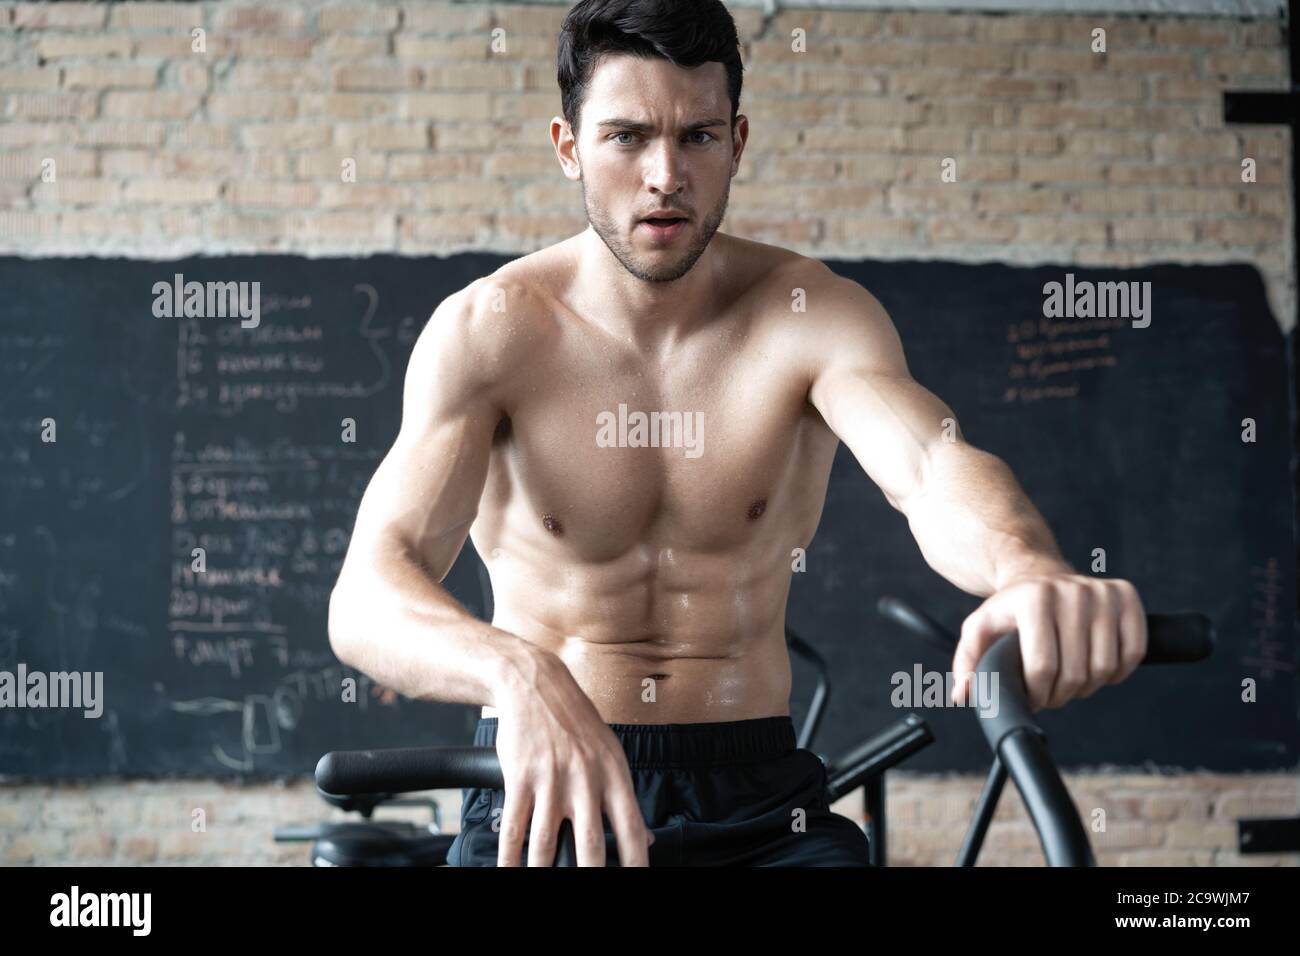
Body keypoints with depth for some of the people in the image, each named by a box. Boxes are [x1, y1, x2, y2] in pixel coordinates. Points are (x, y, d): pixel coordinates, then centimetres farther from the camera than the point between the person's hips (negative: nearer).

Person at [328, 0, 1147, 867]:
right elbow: (367, 598, -23)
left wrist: (1030, 571, -52)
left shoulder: (811, 317, -5)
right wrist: (522, 676, -46)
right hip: (543, 793, -1)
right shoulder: (490, 331, -9)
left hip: (755, 803, 2)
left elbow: (934, 467, -26)